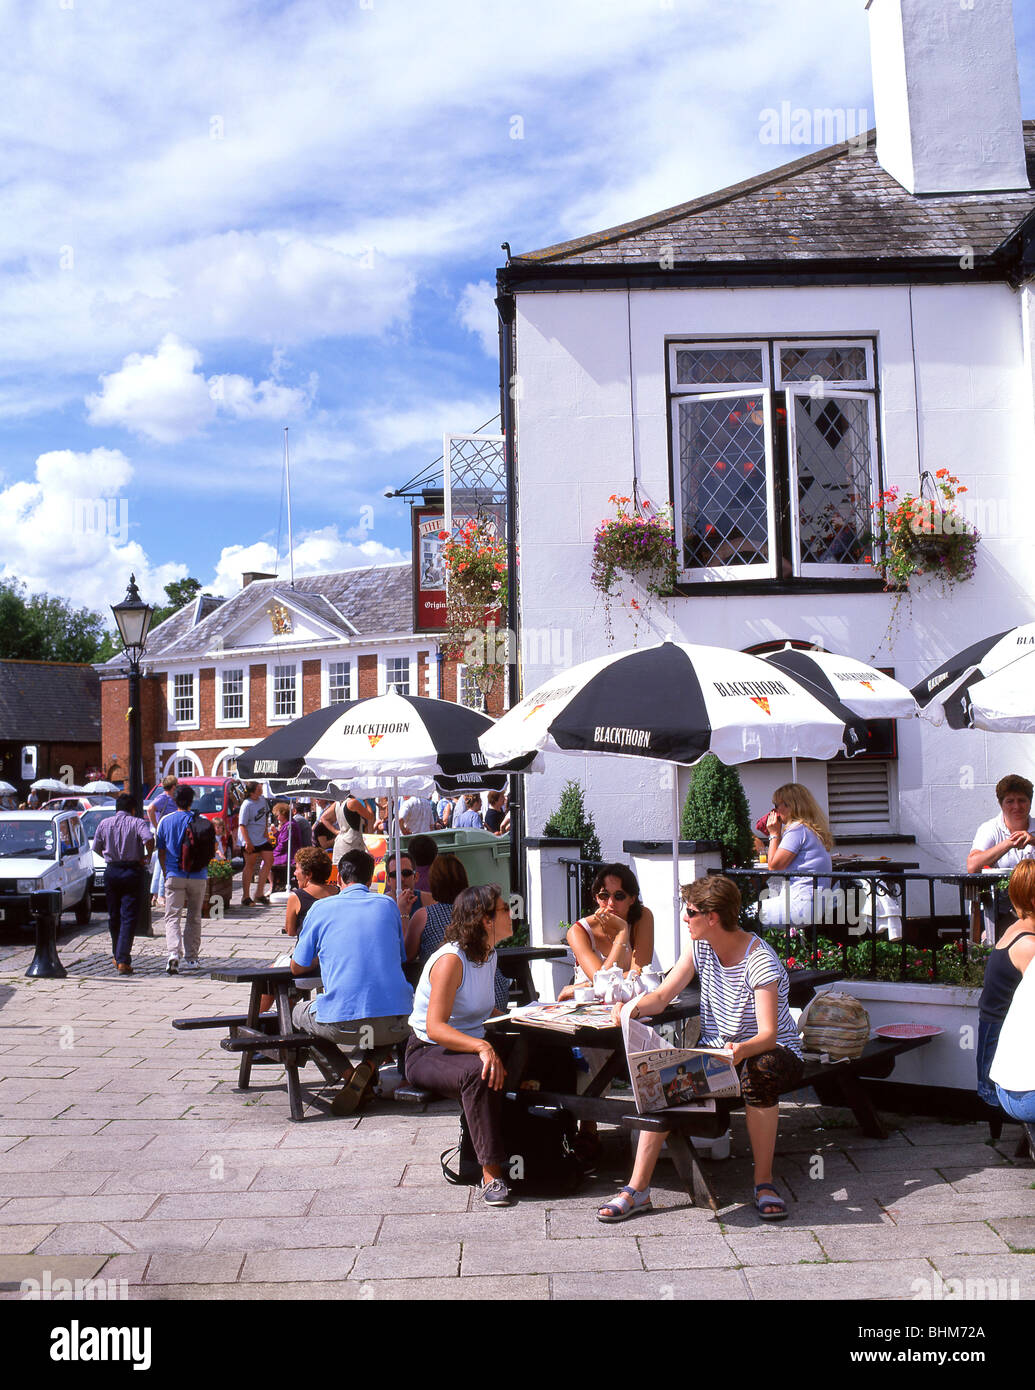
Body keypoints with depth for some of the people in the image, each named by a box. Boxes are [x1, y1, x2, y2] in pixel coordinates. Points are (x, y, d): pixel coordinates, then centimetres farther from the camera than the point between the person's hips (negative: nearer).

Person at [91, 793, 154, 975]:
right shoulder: (137, 823, -4)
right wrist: (146, 856, -5)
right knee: (128, 917, -3)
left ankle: (117, 956, 27)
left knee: (114, 916, 16)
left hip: (111, 871, 3)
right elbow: (149, 840, -21)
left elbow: (96, 848, 12)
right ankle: (123, 960, -11)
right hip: (132, 871, -3)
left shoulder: (105, 823, 7)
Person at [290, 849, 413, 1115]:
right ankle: (370, 1065, 6)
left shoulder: (321, 908, 6)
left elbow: (297, 968, 16)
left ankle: (356, 1065, 4)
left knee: (297, 1012, 29)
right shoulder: (388, 904, 13)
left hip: (341, 1024, -2)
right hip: (396, 1024, 2)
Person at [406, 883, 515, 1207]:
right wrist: (482, 1047, -40)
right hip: (428, 1053, -8)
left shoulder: (489, 956, 8)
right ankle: (491, 1174, -32)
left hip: (472, 1044, 8)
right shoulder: (451, 960, -20)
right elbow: (435, 1027, -27)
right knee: (478, 1072, -37)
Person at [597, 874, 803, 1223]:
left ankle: (764, 1183, -22)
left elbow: (768, 1034, -28)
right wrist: (635, 1006, -26)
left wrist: (741, 1049, -50)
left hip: (771, 1051, -5)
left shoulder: (760, 961, -21)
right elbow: (663, 996, -3)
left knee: (759, 1069, -40)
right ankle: (638, 1188, -18)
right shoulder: (701, 947, -2)